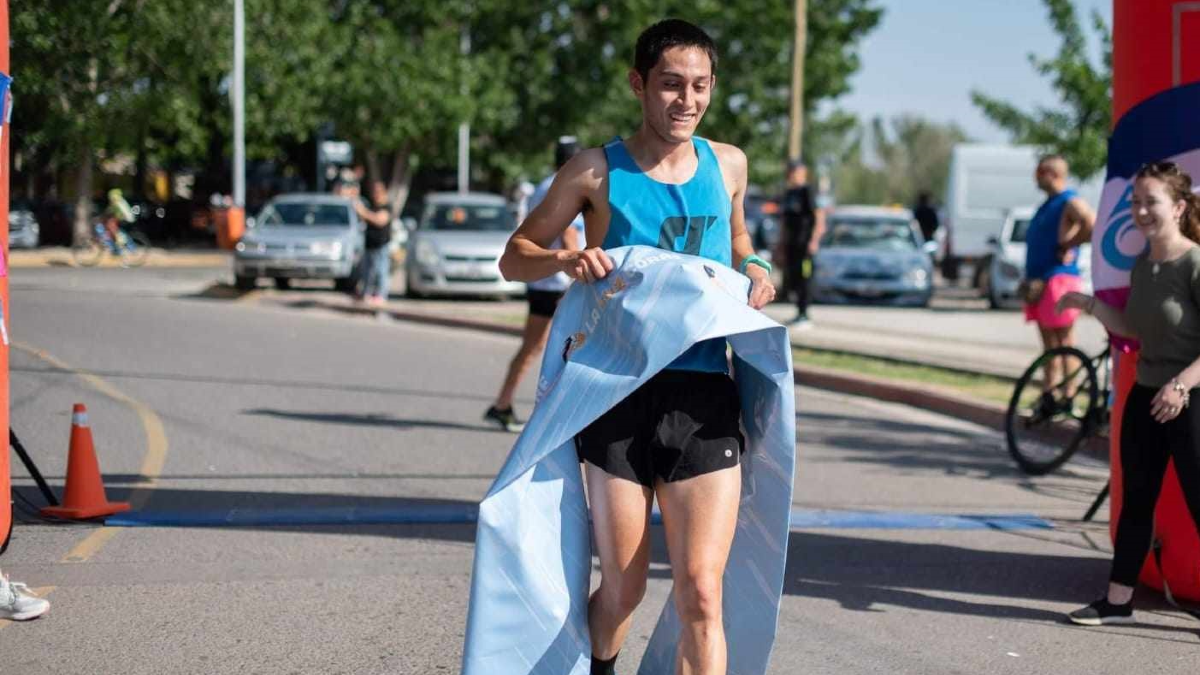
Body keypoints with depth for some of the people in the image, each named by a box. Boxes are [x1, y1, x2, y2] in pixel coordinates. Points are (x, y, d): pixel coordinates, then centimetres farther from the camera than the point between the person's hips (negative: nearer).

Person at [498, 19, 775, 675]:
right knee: (622, 590, 7)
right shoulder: (598, 171, 2)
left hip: (704, 399, 1)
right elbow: (515, 256, 9)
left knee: (701, 593, -8)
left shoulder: (728, 165, 10)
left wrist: (754, 269, 6)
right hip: (620, 395, -1)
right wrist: (563, 260, -13)